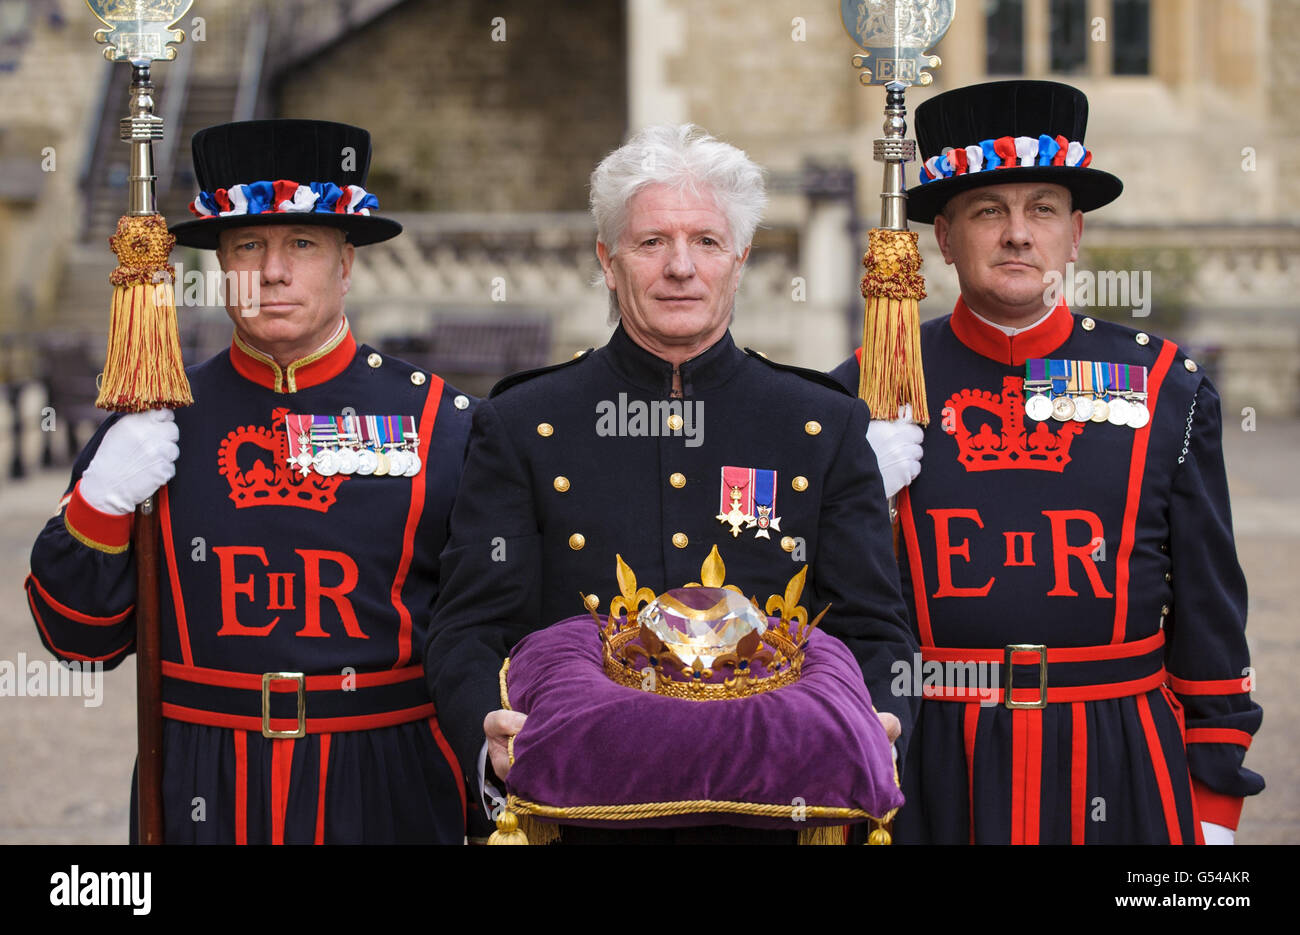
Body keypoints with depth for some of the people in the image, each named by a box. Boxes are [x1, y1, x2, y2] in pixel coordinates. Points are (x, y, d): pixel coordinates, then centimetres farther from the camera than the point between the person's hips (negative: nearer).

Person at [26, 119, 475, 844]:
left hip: (386, 793, -1)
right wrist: (102, 503, -10)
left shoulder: (442, 423, -1)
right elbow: (79, 639, 5)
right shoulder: (155, 422, 4)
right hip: (202, 800, 1)